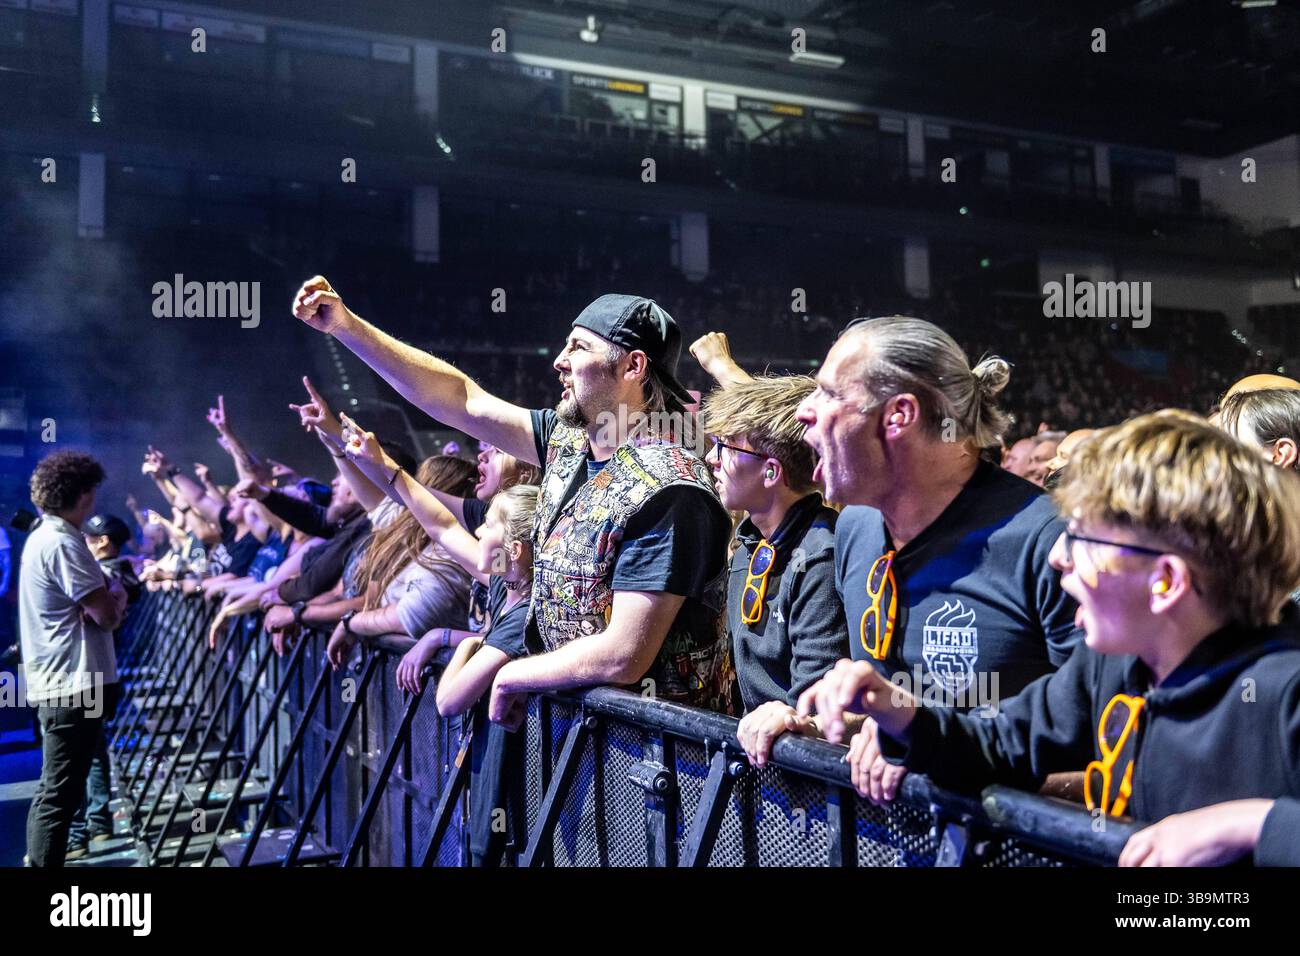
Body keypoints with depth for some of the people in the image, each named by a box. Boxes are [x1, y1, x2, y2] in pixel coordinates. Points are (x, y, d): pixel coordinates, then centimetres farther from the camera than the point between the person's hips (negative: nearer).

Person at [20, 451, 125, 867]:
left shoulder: (42, 537, 15)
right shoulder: (62, 543, -17)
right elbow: (107, 614, -18)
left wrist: (108, 595, 2)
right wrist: (116, 597, 2)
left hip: (57, 682, 10)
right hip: (73, 683, -10)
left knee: (52, 793, 18)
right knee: (59, 795, -7)